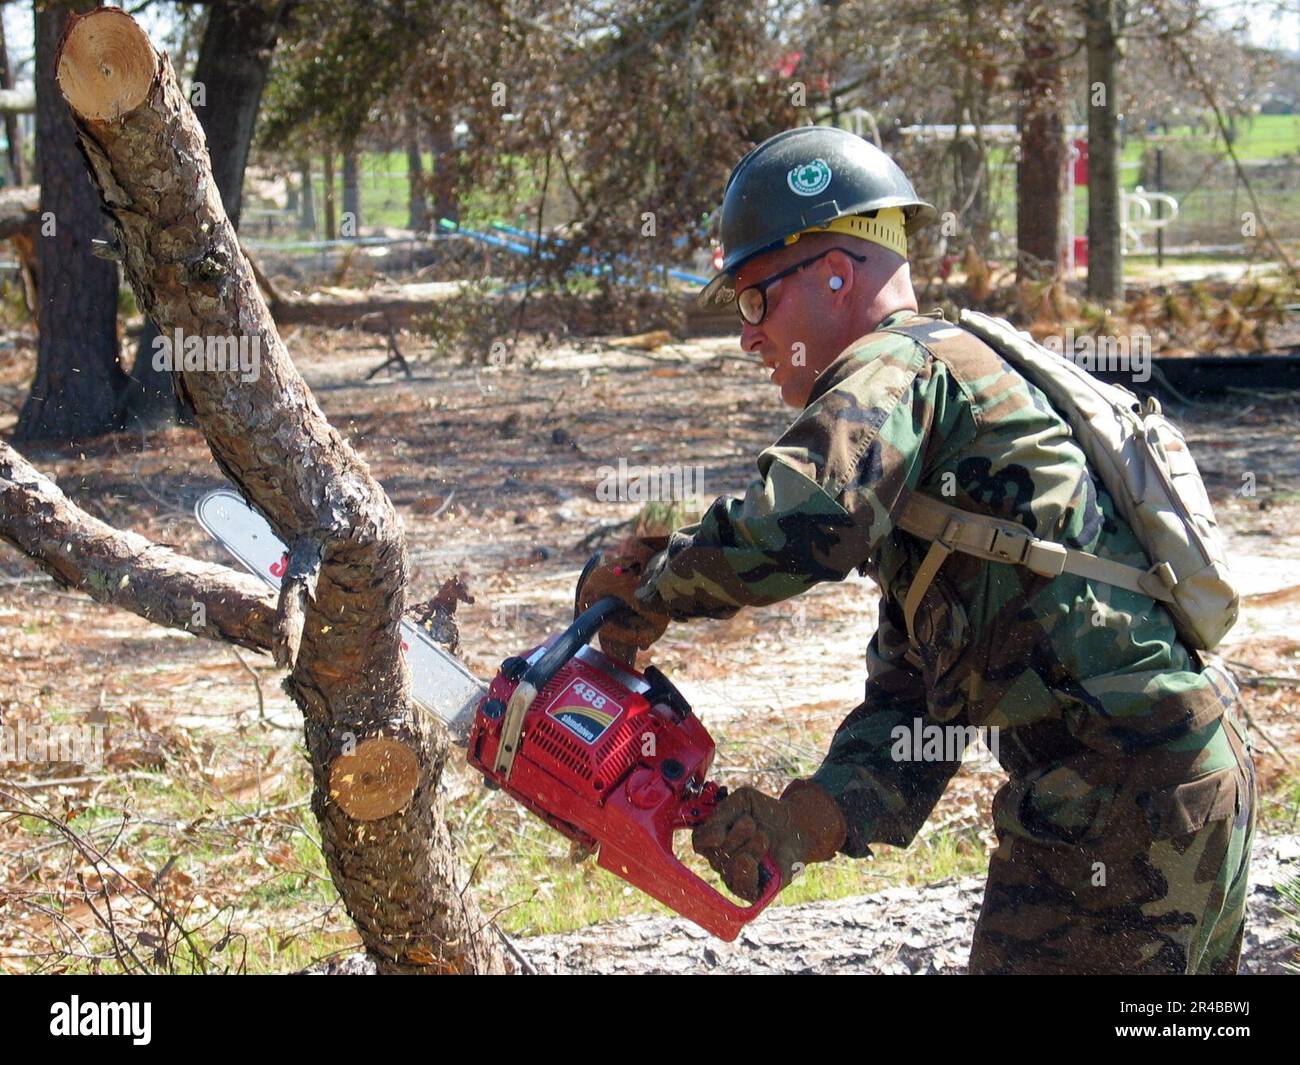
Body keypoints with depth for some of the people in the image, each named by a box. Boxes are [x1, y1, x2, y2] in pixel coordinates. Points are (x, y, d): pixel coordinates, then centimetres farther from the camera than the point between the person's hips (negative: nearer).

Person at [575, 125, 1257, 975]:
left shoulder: (902, 366, -8)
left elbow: (795, 525, -28)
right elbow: (913, 699, 15)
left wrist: (654, 587, -9)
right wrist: (811, 820, -2)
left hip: (1118, 796, -10)